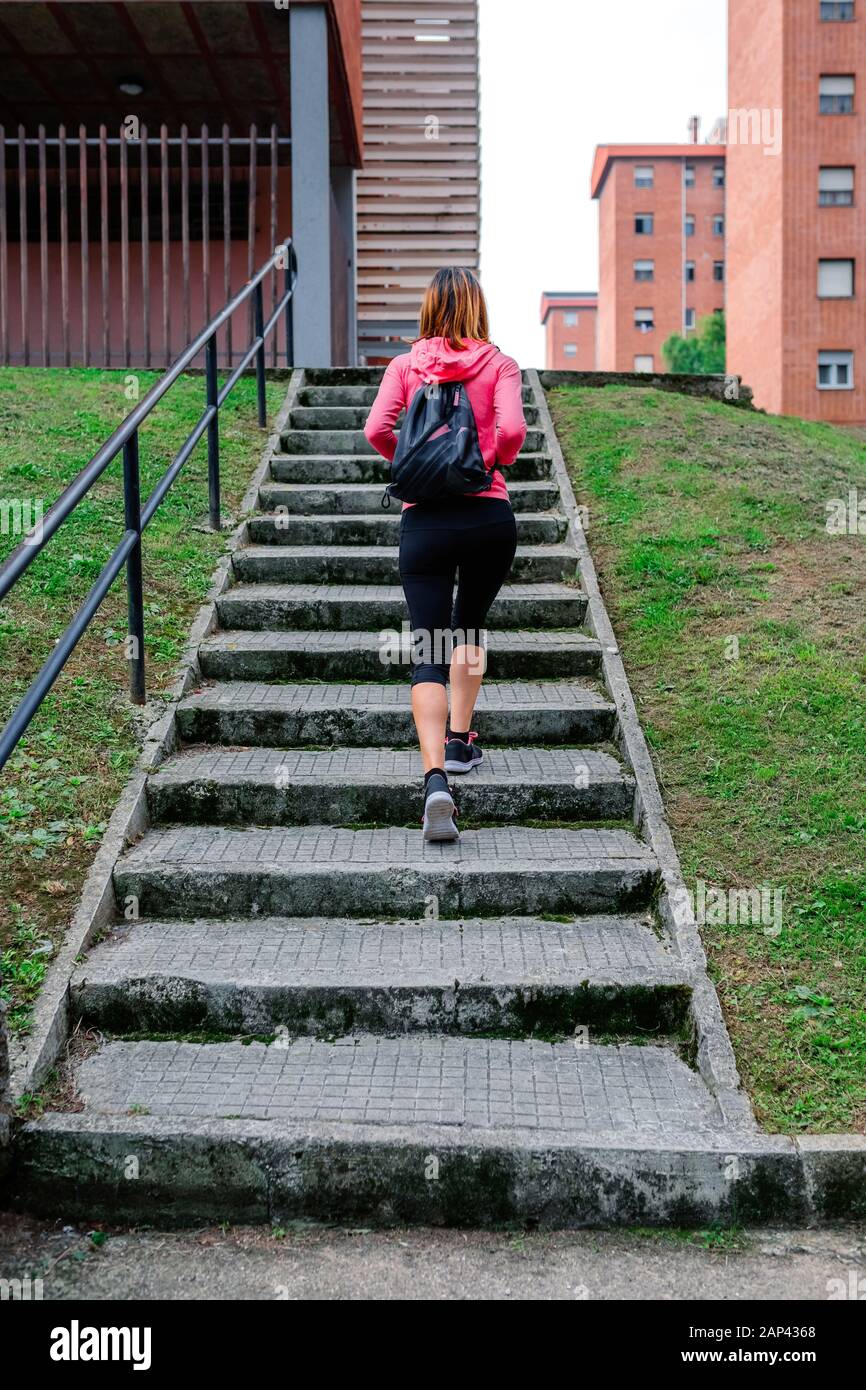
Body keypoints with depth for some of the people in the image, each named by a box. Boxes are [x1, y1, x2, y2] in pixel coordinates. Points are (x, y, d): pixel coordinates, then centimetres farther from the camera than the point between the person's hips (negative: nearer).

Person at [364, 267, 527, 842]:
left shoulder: (405, 366, 7)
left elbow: (377, 430, -6)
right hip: (490, 514, 0)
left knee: (428, 649, -3)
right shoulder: (499, 365, 3)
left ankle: (436, 777, -20)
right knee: (469, 627, 25)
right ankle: (459, 741, 26)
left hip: (425, 517, 0)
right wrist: (497, 462, 7)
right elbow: (511, 429, -13)